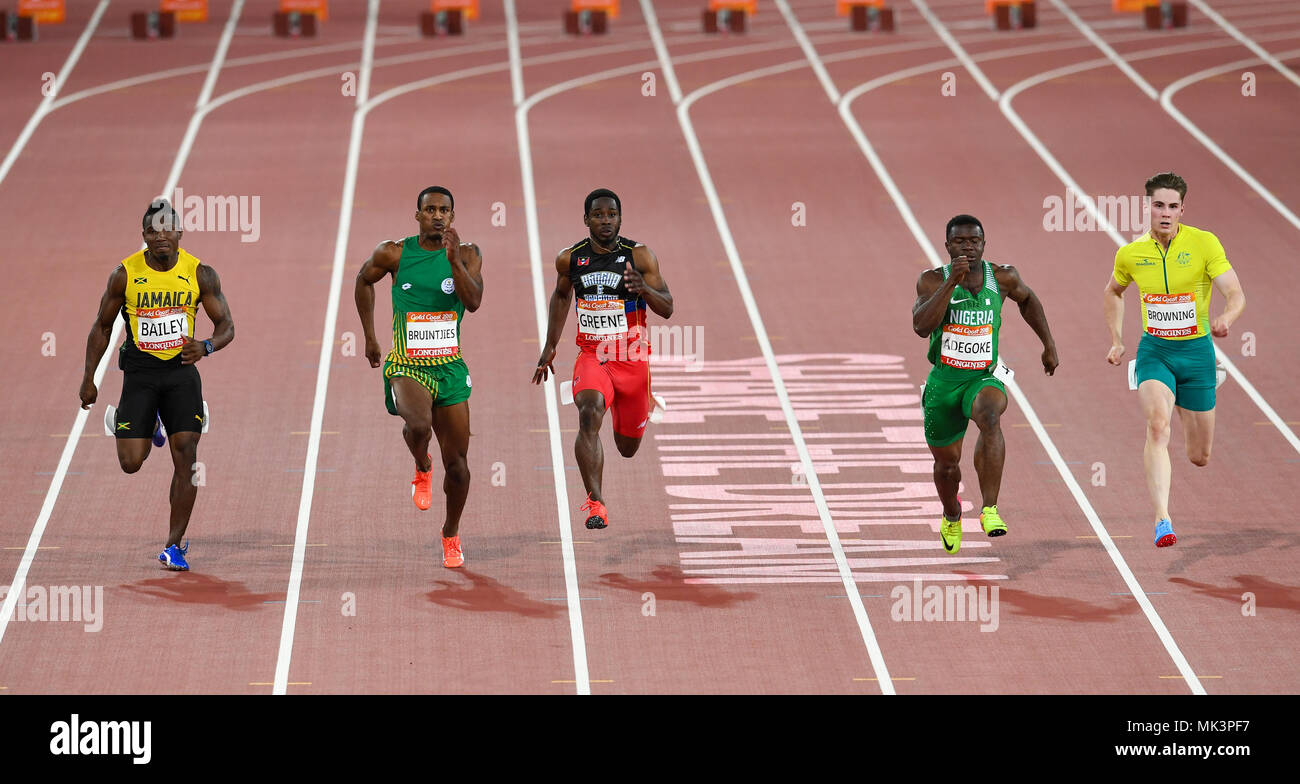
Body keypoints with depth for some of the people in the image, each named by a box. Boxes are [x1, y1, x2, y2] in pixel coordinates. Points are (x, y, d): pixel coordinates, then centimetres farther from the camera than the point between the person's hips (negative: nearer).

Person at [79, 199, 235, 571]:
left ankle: (174, 545, -2)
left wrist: (206, 346, -25)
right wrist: (88, 379, 3)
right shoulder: (125, 274, -7)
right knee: (131, 463, -3)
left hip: (182, 369, 0)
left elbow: (226, 326, -2)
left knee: (186, 455, -10)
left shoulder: (200, 274, -6)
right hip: (139, 370, 0)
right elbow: (102, 326, 5)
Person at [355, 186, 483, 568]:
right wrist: (369, 335, 16)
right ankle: (422, 467, 3)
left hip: (449, 366, 2)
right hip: (406, 364, -2)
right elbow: (364, 280, 16)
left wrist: (454, 261, -28)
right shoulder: (394, 254, -3)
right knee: (418, 424, -34)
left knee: (456, 462, 6)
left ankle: (452, 534, 30)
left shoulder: (467, 254, -1)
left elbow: (473, 301, -15)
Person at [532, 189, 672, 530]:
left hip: (632, 358, 0)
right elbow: (561, 296, 20)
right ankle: (595, 503, -34)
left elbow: (667, 308, -9)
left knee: (627, 448, 13)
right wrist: (550, 346, 17)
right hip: (592, 357, 0)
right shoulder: (570, 258, -1)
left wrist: (644, 289, -30)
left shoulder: (640, 256, -8)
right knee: (589, 415, -30)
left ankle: (645, 405, 53)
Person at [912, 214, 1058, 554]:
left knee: (990, 417, -36)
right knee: (947, 461, 13)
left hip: (984, 378, -1)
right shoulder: (933, 280, -9)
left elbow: (1027, 299, 20)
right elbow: (921, 326, -25)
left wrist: (1049, 344, 21)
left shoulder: (1002, 277, -3)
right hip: (944, 382, 1)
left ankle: (990, 510, -38)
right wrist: (951, 282, -30)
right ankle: (952, 515, 48)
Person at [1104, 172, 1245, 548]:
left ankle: (1186, 414, 50)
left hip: (1197, 351, 0)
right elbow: (1113, 291, 19)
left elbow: (1236, 294, -15)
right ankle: (1162, 520, -33)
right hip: (1154, 351, 0)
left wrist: (1226, 318, -37)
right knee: (1157, 426, -28)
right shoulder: (1130, 254, -3)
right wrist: (1116, 341, 13)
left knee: (1199, 457, 10)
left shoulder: (1204, 243, -11)